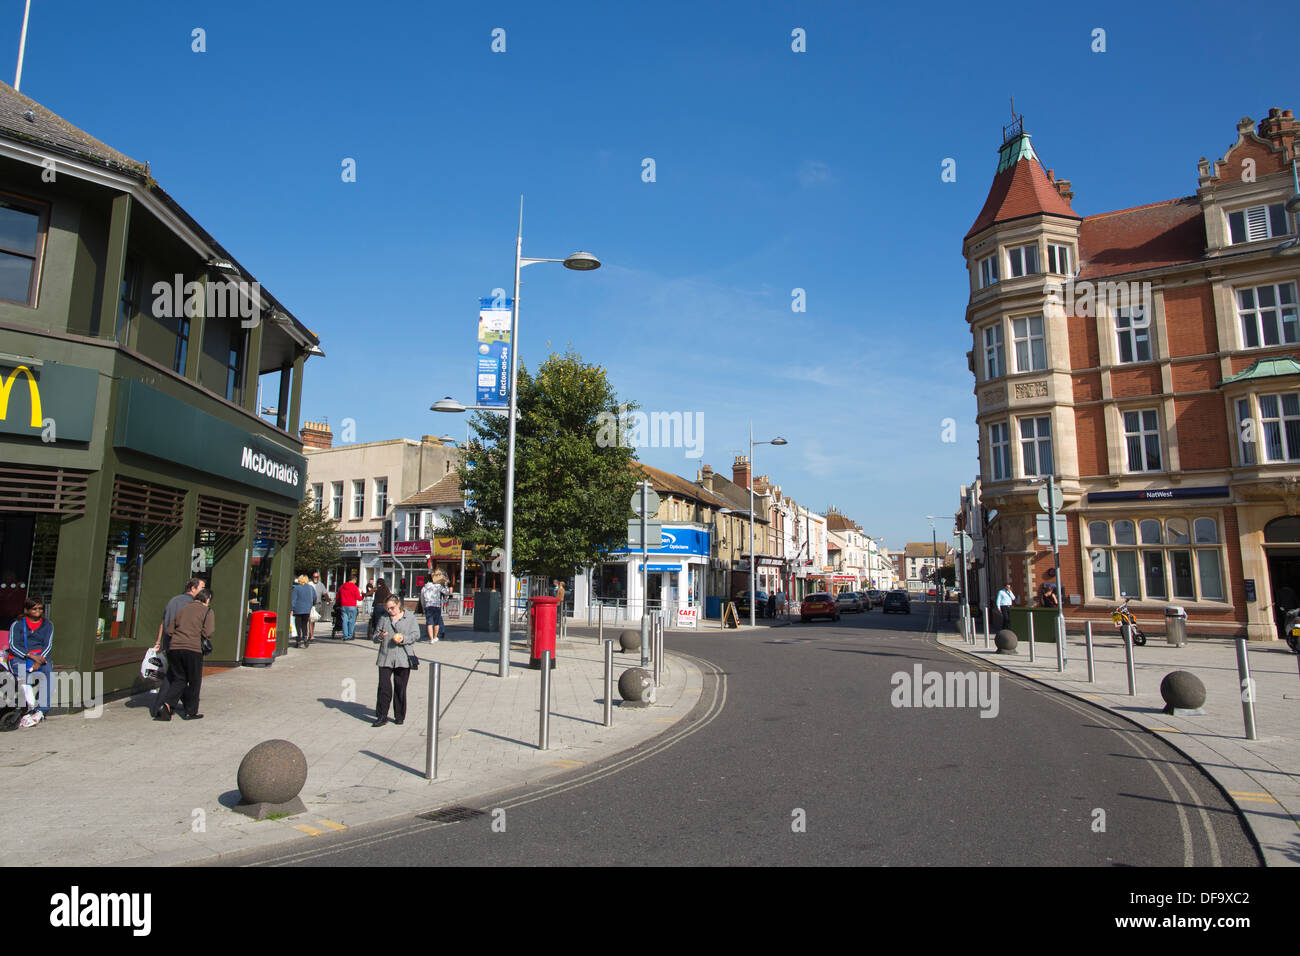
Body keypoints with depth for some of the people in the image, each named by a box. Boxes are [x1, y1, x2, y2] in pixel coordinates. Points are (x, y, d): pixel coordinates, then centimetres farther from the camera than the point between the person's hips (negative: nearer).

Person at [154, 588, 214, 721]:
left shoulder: (182, 609, 18)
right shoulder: (207, 611, 2)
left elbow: (169, 631, 15)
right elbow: (207, 633, -8)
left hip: (174, 647, 5)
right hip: (193, 649, -5)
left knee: (179, 679, 16)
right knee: (194, 681, 10)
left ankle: (166, 705, -4)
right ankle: (191, 712, 15)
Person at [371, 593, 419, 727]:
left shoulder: (410, 618, 6)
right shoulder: (384, 618, 13)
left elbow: (416, 635, 2)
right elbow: (375, 635, 16)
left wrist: (404, 638, -15)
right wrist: (380, 636, -7)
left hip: (403, 658, -2)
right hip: (385, 658, 2)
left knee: (400, 688, 4)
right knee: (384, 687, -5)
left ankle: (399, 716, 16)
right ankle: (382, 717, 3)